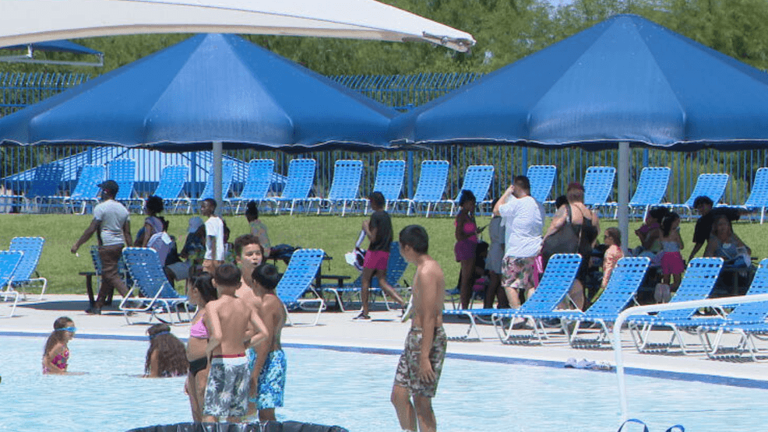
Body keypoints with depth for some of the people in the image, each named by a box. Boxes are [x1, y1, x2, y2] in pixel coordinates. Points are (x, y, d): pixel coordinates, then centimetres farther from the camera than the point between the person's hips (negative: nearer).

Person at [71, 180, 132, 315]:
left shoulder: (101, 208, -10)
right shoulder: (123, 209, 11)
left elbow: (91, 229, -13)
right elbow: (127, 233, 9)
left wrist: (77, 244, -8)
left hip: (107, 245, -8)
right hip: (119, 244, 8)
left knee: (112, 275, -8)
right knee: (106, 276, 14)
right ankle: (97, 306, 21)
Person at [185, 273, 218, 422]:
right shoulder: (200, 310, 15)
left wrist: (207, 375, -23)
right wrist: (189, 376, 25)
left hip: (205, 365, -10)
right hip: (194, 366, 10)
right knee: (196, 416, 12)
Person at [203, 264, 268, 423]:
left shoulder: (213, 306, -10)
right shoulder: (246, 307, 7)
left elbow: (217, 336, -23)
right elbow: (263, 333, 0)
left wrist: (209, 348, -4)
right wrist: (244, 346, 10)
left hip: (221, 363, -6)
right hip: (242, 361, 6)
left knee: (209, 416, -6)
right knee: (234, 418, 12)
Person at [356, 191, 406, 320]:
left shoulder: (375, 216, -13)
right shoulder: (387, 215, 13)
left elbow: (372, 238, -18)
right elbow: (390, 237, 19)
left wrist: (366, 227, -4)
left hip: (374, 251, -7)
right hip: (385, 252, 7)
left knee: (365, 281, 3)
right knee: (382, 282, 6)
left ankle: (365, 313, 3)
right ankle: (403, 303, -12)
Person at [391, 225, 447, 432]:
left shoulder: (427, 272, -18)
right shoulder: (425, 268, 14)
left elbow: (429, 318, -22)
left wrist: (424, 357, -24)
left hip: (428, 339, -10)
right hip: (415, 337, 10)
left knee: (422, 403, -5)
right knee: (399, 395, 11)